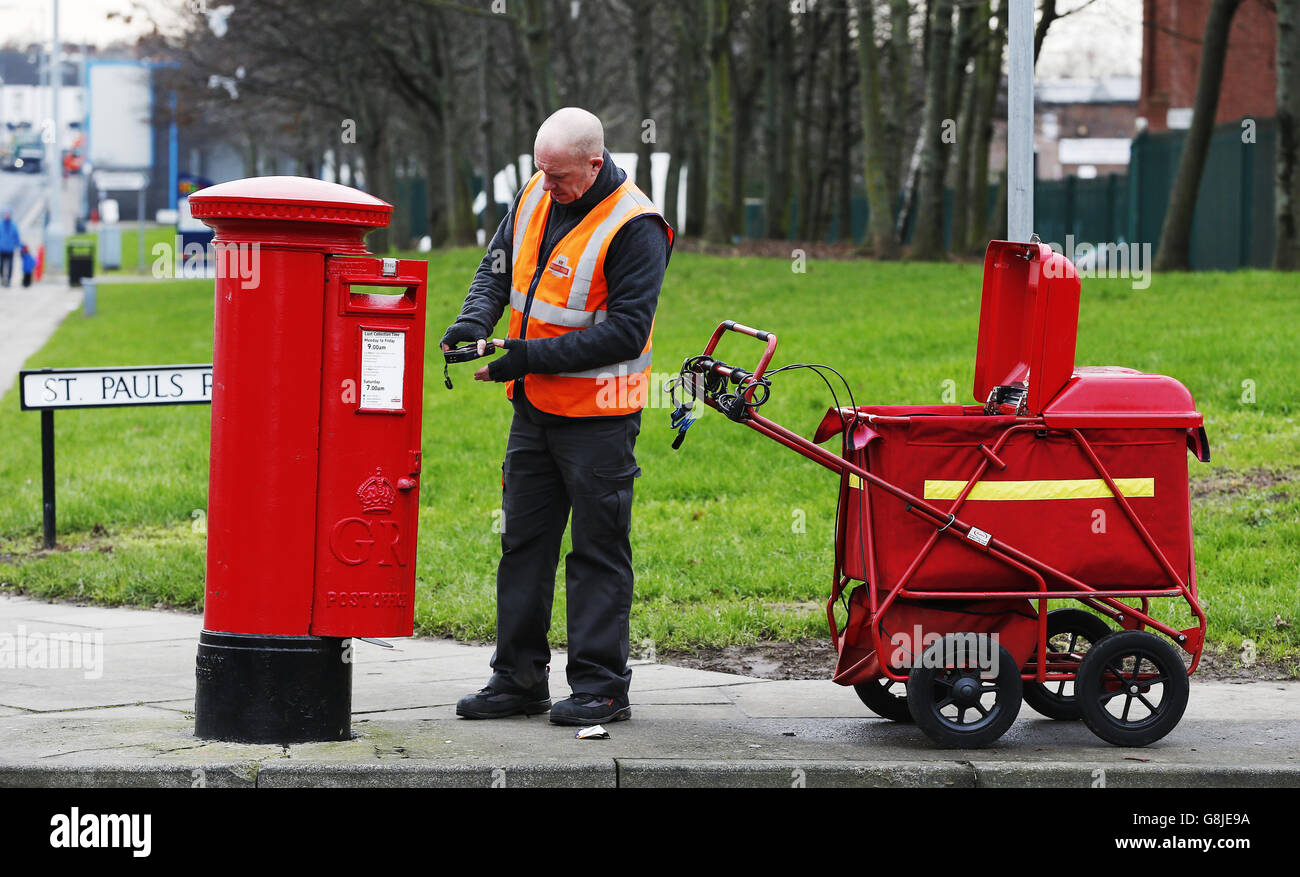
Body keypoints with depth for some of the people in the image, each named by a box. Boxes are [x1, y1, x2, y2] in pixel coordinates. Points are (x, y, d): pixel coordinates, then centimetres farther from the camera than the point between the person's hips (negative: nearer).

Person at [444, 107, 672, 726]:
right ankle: (518, 679, 17)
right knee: (523, 542, 10)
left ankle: (601, 685, 5)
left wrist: (531, 356, -23)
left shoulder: (634, 226, -17)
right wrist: (474, 321, -8)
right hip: (534, 407, 7)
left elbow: (626, 330, -21)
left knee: (599, 549, -1)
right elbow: (498, 268, 14)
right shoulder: (534, 197, 4)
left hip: (598, 416, -7)